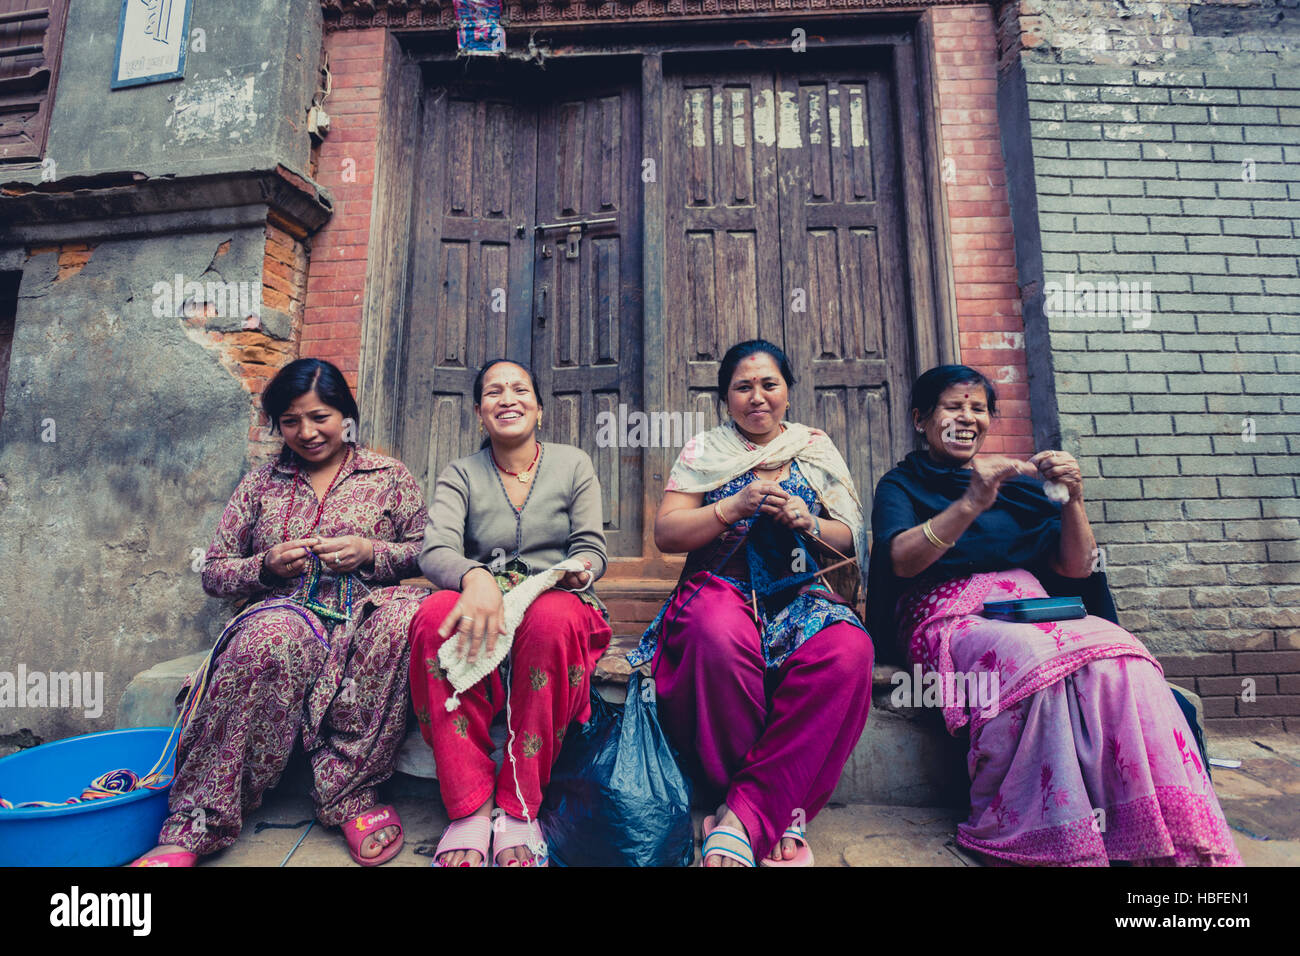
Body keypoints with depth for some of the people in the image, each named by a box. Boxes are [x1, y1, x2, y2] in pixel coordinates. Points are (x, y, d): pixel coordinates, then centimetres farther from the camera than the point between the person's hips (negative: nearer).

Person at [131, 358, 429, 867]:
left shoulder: (390, 475, 13)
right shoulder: (260, 484, 18)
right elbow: (212, 573, 17)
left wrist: (370, 552, -10)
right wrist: (267, 566, -4)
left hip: (365, 611, 0)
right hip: (285, 611, 1)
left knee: (407, 612, -36)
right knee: (271, 635, -37)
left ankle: (346, 793, -27)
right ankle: (193, 830, -28)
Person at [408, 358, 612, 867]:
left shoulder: (574, 464, 11)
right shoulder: (459, 475, 10)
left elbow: (591, 549, 6)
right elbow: (435, 550, -7)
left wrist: (578, 569, -19)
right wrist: (476, 577, -30)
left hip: (558, 608, 0)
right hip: (484, 614, 1)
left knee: (552, 616, -37)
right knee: (436, 613, -33)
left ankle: (519, 810, -23)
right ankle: (470, 810, -25)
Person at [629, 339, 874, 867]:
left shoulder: (817, 451, 16)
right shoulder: (704, 451, 11)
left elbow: (850, 541, 14)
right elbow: (665, 534, 2)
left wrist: (805, 520, -7)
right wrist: (734, 507, -11)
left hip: (800, 599, 2)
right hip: (722, 589, -1)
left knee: (849, 650, -31)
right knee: (719, 634, -37)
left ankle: (745, 813, -24)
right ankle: (779, 808, -17)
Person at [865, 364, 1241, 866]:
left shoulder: (1019, 480, 24)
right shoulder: (902, 484, 13)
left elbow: (1077, 568, 15)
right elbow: (901, 560, -9)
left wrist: (1071, 500, -4)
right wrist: (972, 502, -21)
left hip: (1033, 608, 4)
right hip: (952, 617, -4)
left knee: (1121, 657, -29)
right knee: (1036, 660, -36)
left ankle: (1169, 844, -23)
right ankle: (1059, 847, -23)